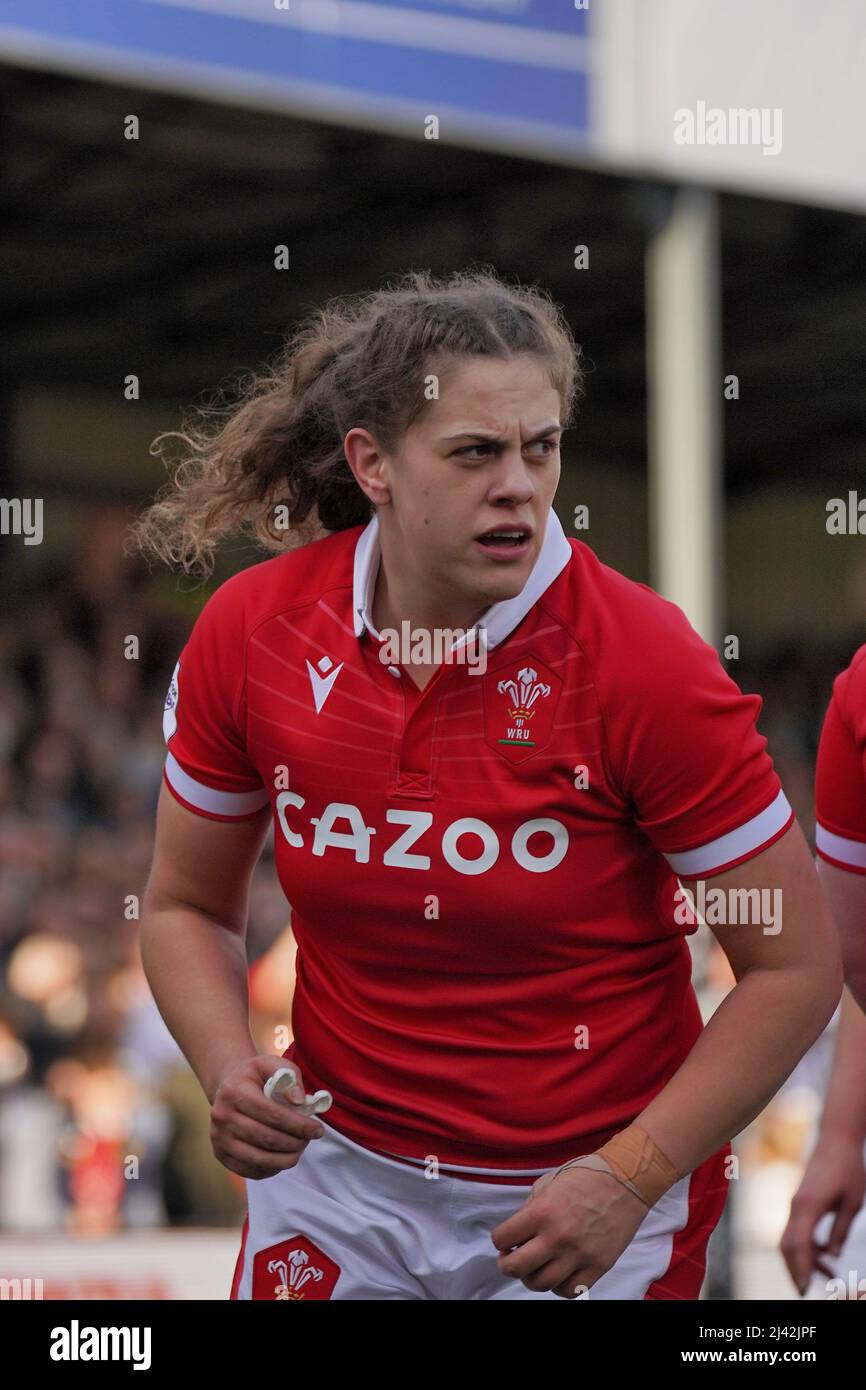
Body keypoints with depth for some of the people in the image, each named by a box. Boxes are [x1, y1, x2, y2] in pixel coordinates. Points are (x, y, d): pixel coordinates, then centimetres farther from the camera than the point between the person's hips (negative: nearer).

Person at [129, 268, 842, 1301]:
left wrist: (630, 1179, -20)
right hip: (338, 1169, 3)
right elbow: (184, 905, 6)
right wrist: (228, 1068, -12)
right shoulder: (249, 630, -9)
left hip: (584, 1196, -3)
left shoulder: (645, 660, -18)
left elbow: (794, 968, -13)